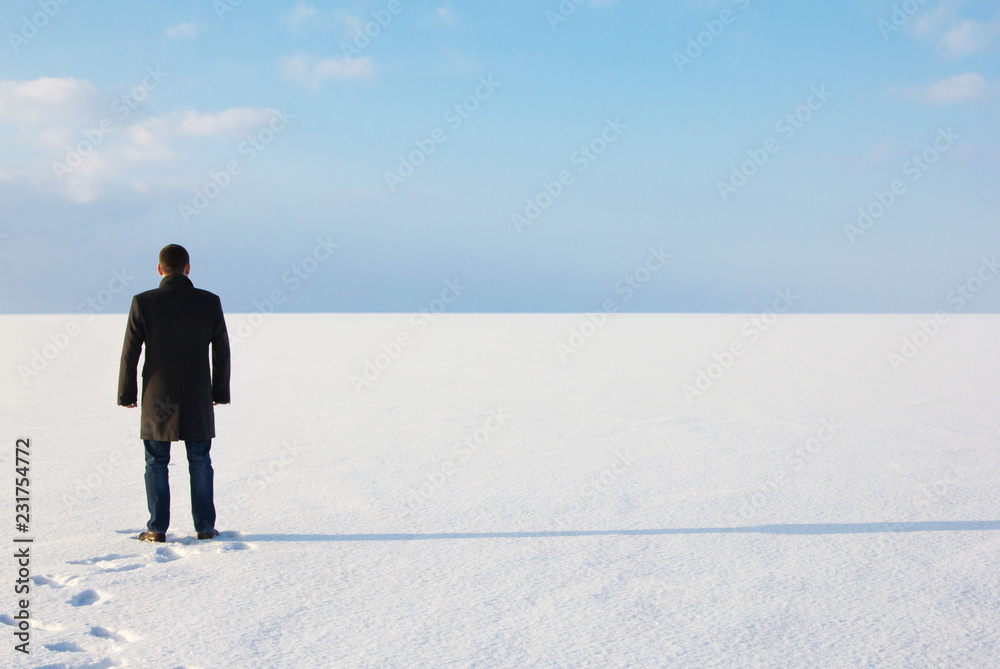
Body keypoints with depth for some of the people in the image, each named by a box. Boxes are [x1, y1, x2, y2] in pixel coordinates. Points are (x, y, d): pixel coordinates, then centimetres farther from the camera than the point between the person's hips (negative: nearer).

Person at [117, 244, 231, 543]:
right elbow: (222, 350, 2)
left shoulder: (143, 302, -7)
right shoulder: (209, 302, -3)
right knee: (200, 463, 10)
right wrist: (220, 391, 12)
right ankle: (205, 527, 12)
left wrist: (127, 393, 5)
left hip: (157, 398, -1)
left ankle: (157, 529, 10)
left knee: (156, 463, 8)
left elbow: (130, 352, -5)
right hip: (198, 399, 1)